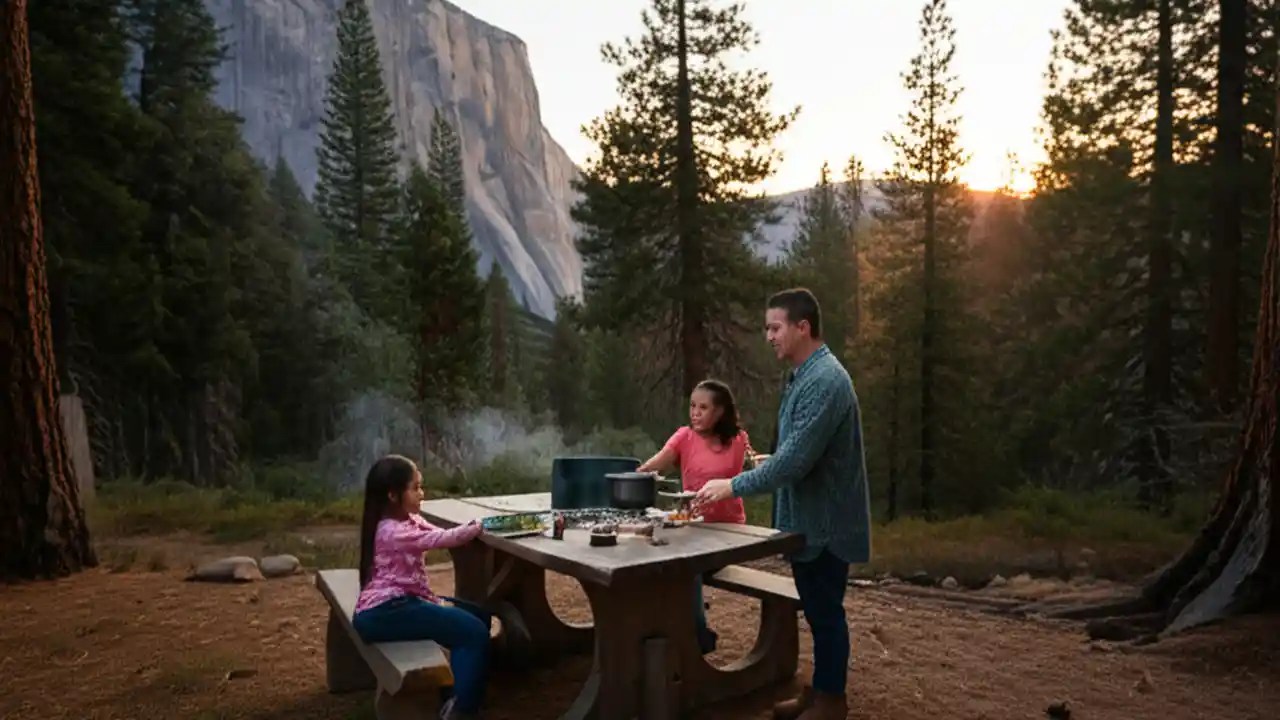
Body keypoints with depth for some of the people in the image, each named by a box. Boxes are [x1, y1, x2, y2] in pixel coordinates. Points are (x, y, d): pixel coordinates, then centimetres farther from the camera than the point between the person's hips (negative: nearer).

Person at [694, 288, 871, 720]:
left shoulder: (824, 381, -23)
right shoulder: (806, 376, 10)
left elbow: (796, 460, -28)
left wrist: (734, 486, -21)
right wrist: (768, 460, 9)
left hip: (824, 521, -10)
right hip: (809, 518, 10)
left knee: (826, 612, 4)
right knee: (817, 611, 19)